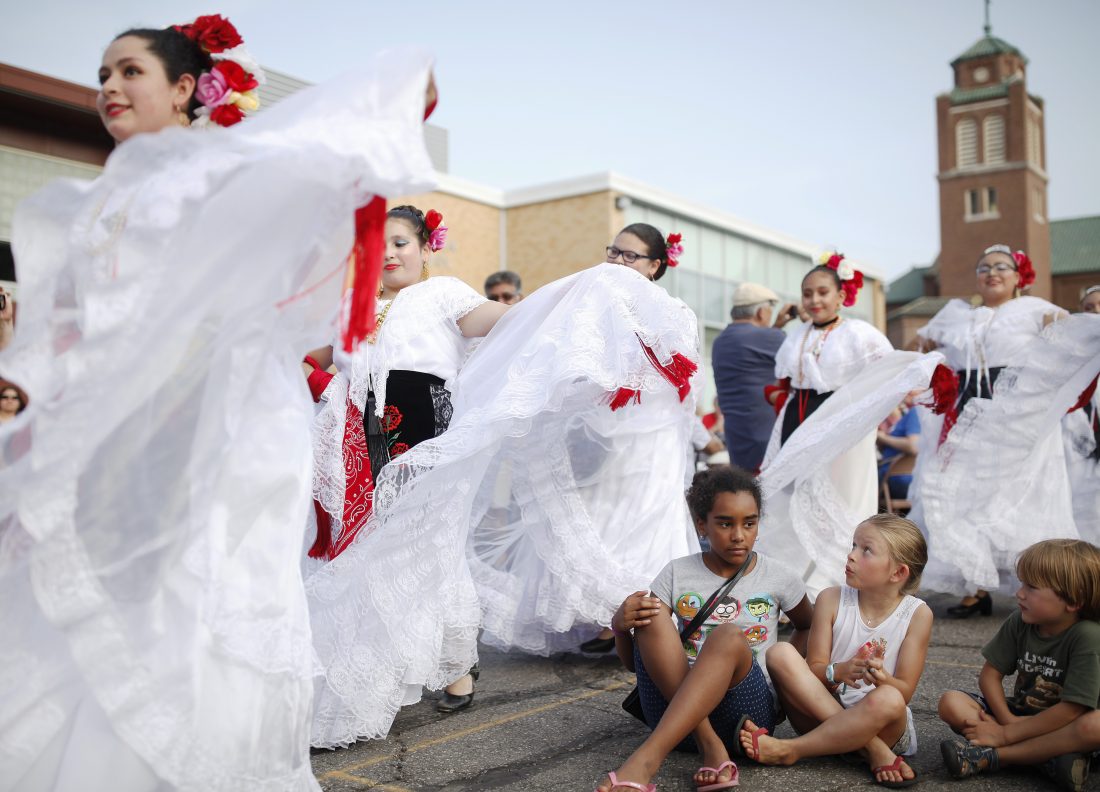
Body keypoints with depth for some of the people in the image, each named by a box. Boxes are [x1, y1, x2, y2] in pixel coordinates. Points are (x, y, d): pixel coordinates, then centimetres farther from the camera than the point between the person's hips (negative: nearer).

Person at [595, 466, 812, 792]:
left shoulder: (776, 577, 7)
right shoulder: (678, 574, 6)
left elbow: (809, 627, 28)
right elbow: (632, 662, 5)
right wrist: (620, 624, -19)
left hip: (748, 712, -1)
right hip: (674, 710, 1)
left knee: (729, 635, -32)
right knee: (651, 614, -23)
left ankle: (647, 757, -45)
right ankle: (709, 746, -30)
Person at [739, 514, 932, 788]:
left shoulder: (917, 614, -5)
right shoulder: (832, 600, -1)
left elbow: (904, 692, -8)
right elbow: (813, 669, -5)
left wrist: (882, 679, -31)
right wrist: (839, 671, -28)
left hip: (883, 725, -2)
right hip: (822, 712, 2)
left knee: (888, 700, -37)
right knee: (780, 653, -22)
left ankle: (787, 750, -26)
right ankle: (873, 751, -26)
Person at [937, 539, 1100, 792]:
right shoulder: (1019, 622, -6)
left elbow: (1071, 709, -25)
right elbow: (990, 674, -1)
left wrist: (1006, 734, -22)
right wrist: (1008, 720, -19)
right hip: (1018, 713, 5)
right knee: (950, 703, -16)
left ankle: (990, 756, -31)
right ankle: (1048, 757, -24)